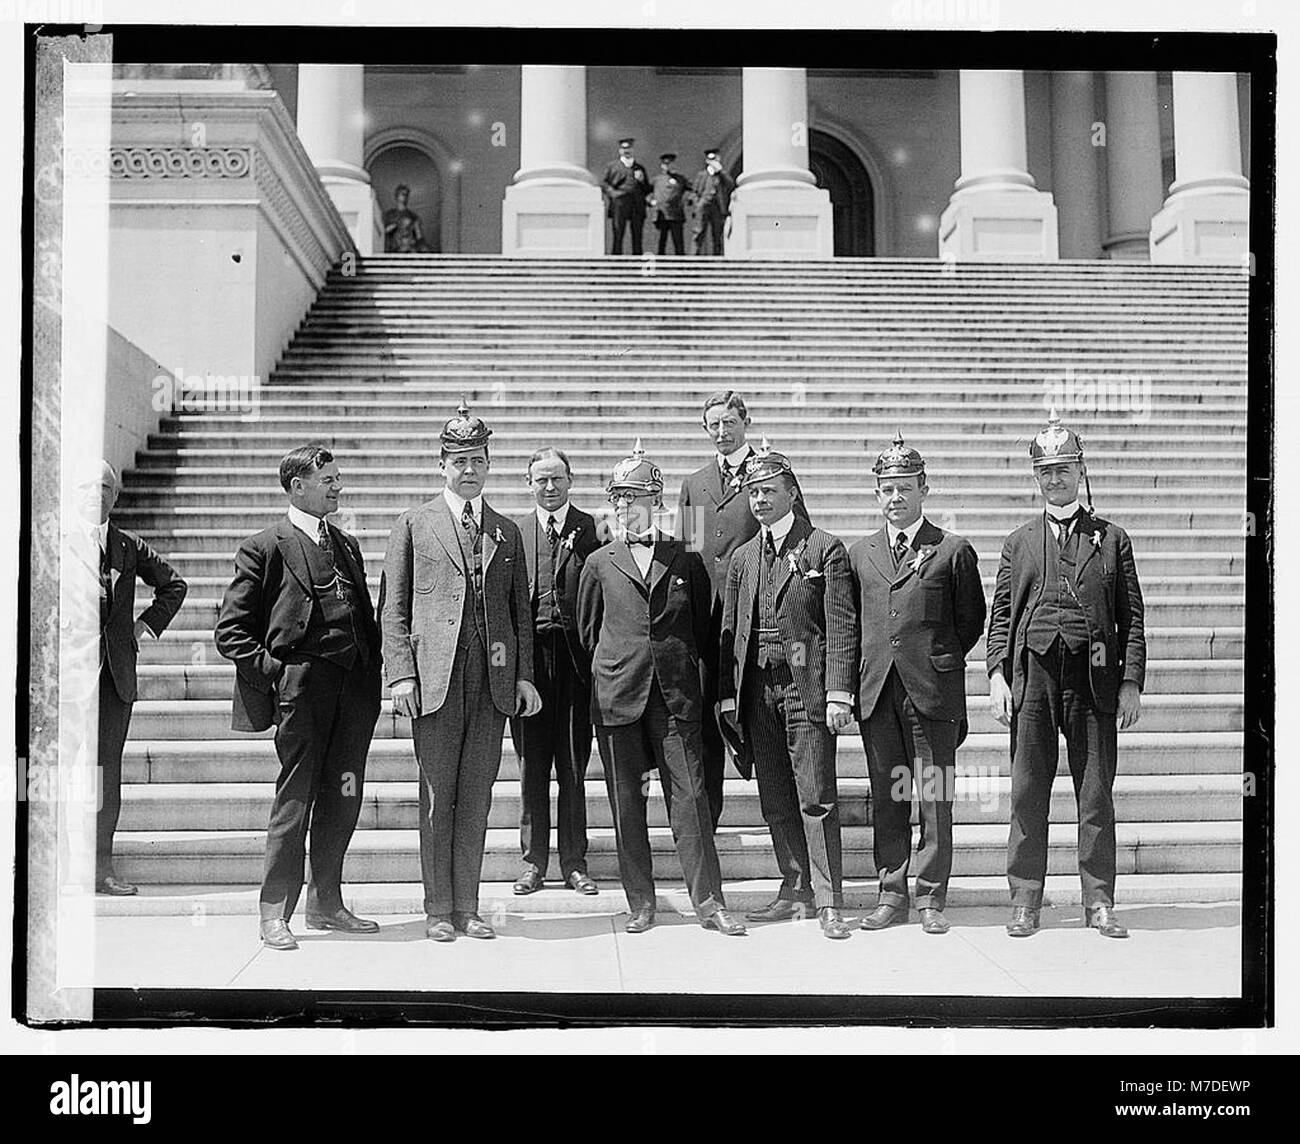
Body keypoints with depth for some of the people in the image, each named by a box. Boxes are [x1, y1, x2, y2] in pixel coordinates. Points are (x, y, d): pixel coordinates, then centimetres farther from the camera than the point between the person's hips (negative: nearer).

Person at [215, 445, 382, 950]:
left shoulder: (347, 544, 20)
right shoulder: (264, 548, 0)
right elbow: (230, 630, -2)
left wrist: (372, 675, 11)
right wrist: (271, 671, -9)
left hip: (355, 686, 6)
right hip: (302, 685, -6)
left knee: (343, 799, 8)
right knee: (295, 798, -3)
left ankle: (326, 903, 19)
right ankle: (275, 912, 6)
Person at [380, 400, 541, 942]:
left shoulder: (507, 532, 15)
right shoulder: (413, 525, 6)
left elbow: (521, 610, 15)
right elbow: (393, 608, 3)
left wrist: (525, 674, 5)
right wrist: (401, 674, -7)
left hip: (494, 677, 3)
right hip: (435, 675, -3)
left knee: (476, 797, 6)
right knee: (437, 796, 2)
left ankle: (467, 906, 14)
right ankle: (438, 910, 11)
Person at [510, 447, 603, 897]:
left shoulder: (592, 529, 3)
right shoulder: (513, 532, 9)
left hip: (576, 655, -1)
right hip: (529, 654, 2)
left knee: (574, 766, 5)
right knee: (531, 766, 7)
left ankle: (574, 863, 14)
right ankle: (534, 860, 17)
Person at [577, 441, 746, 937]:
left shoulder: (686, 561, 5)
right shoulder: (599, 564, 6)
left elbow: (700, 626, 14)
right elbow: (588, 632, 15)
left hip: (676, 694, -1)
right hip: (616, 694, 1)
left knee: (689, 795, -3)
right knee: (626, 802, 4)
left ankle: (708, 901, 3)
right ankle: (641, 904, 14)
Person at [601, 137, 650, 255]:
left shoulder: (640, 168, 22)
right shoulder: (613, 166, 14)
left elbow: (647, 189, 23)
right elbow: (603, 182, 10)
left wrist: (642, 181, 3)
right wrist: (612, 192, -7)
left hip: (637, 206, 3)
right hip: (619, 204, -3)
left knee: (637, 236, -2)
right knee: (618, 235, -9)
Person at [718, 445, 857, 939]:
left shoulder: (826, 549, 0)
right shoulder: (742, 557, 15)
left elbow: (841, 626, -5)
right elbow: (730, 630, 15)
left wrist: (838, 694, -13)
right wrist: (728, 695, 8)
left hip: (806, 686, -5)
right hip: (757, 690, 5)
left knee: (816, 797, -6)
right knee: (775, 800, 9)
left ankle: (828, 901, -1)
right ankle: (796, 889, 20)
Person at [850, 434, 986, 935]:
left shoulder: (953, 551, 3)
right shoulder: (859, 553, 13)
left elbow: (971, 621, 8)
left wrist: (939, 662, 8)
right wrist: (852, 680, 10)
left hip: (933, 689, -3)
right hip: (876, 689, 3)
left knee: (934, 797, 1)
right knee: (886, 798, 7)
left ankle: (931, 898, 9)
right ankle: (891, 894, 16)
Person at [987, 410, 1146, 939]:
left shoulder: (1111, 538, 9)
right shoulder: (1019, 542, 12)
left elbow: (1132, 617, 6)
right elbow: (1000, 615, 9)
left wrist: (1132, 682, -2)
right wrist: (997, 676, -3)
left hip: (1094, 677, -1)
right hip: (1032, 673, 1)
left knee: (1095, 793, 3)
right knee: (1028, 792, 2)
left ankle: (1099, 901, 13)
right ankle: (1025, 901, 10)